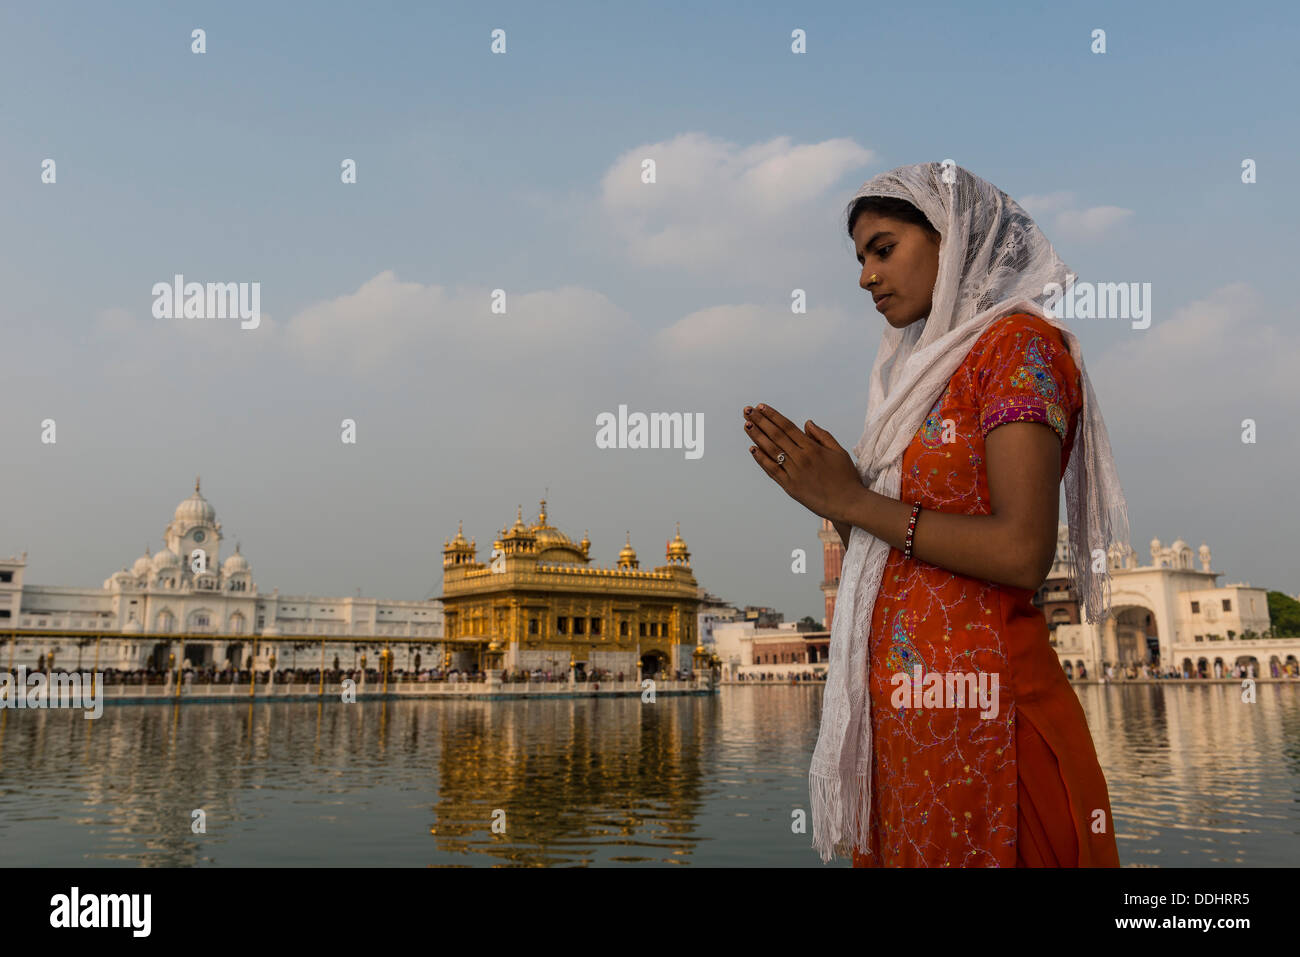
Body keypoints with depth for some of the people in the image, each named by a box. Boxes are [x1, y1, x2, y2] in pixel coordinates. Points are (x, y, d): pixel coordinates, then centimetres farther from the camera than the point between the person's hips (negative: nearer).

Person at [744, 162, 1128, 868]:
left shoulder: (1020, 341, -7)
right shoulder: (928, 363, 14)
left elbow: (1021, 553, -20)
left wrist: (854, 501, -13)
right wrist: (825, 493, 0)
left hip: (977, 706, -7)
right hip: (898, 703, 7)